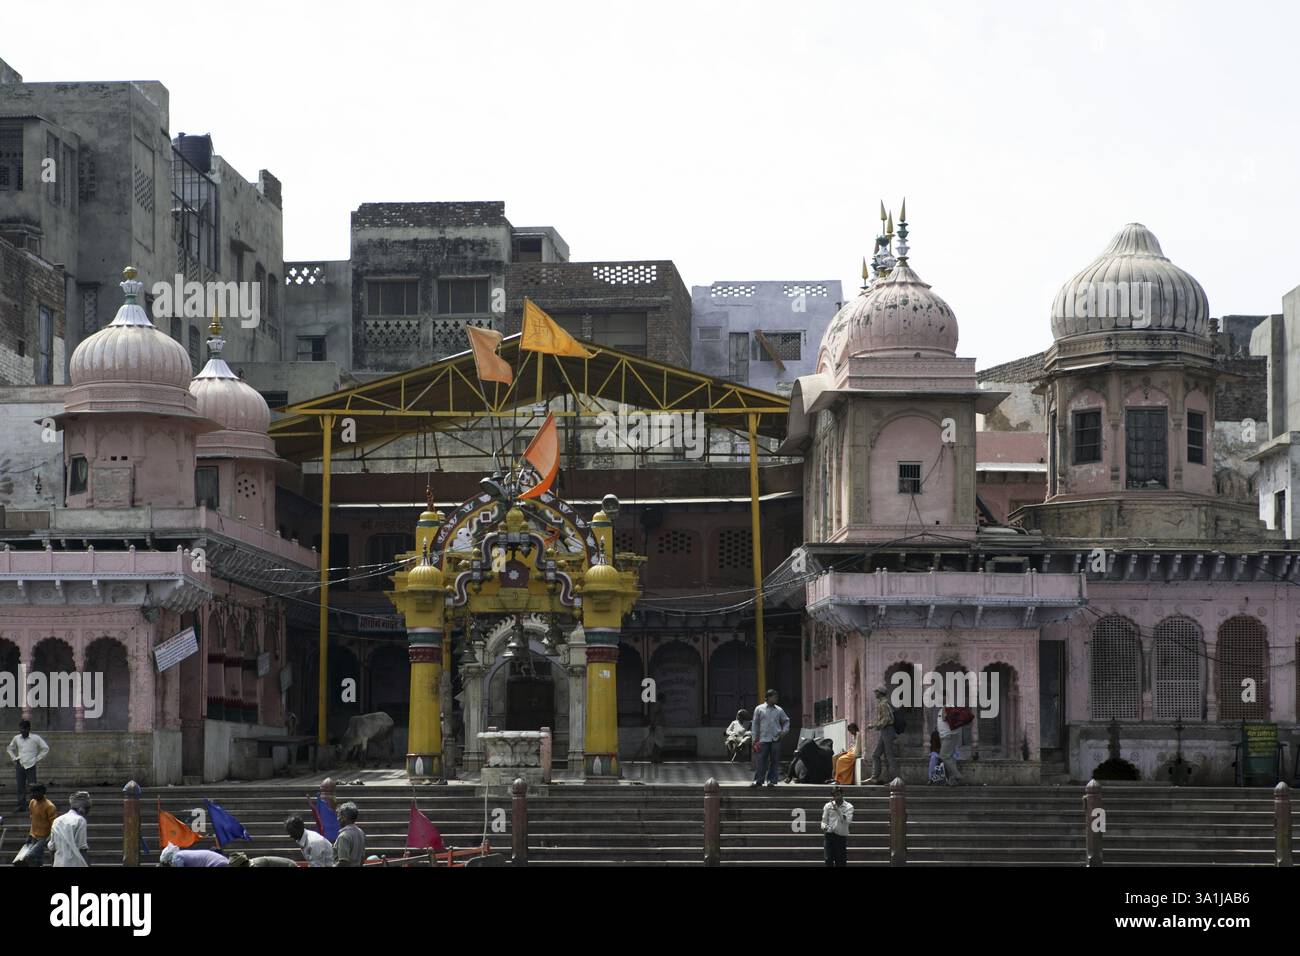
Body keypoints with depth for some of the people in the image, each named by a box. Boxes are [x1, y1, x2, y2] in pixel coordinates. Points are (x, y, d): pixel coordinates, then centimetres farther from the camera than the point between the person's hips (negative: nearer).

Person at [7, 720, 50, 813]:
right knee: (21, 787, 3)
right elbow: (10, 748, 23)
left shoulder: (35, 738, -5)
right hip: (20, 766, 4)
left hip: (31, 766, -4)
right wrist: (14, 758, 10)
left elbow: (45, 748, 0)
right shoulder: (17, 738, 7)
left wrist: (37, 759, -3)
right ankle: (21, 805, 7)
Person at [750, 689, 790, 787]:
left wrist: (784, 731, 5)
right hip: (764, 739, -2)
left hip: (776, 739, 2)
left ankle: (771, 780, 7)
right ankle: (758, 780, -1)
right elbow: (755, 724, 6)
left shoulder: (779, 710, 10)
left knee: (774, 761, 2)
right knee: (761, 761, -5)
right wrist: (755, 738, 2)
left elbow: (786, 721, 22)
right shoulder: (759, 709, 5)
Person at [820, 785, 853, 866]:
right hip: (830, 834, 0)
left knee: (841, 861, 3)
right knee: (829, 859, -8)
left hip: (842, 836, 0)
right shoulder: (828, 806, 3)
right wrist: (824, 827, -15)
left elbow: (847, 821, -14)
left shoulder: (849, 807, -1)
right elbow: (824, 820, 7)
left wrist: (837, 810, -21)